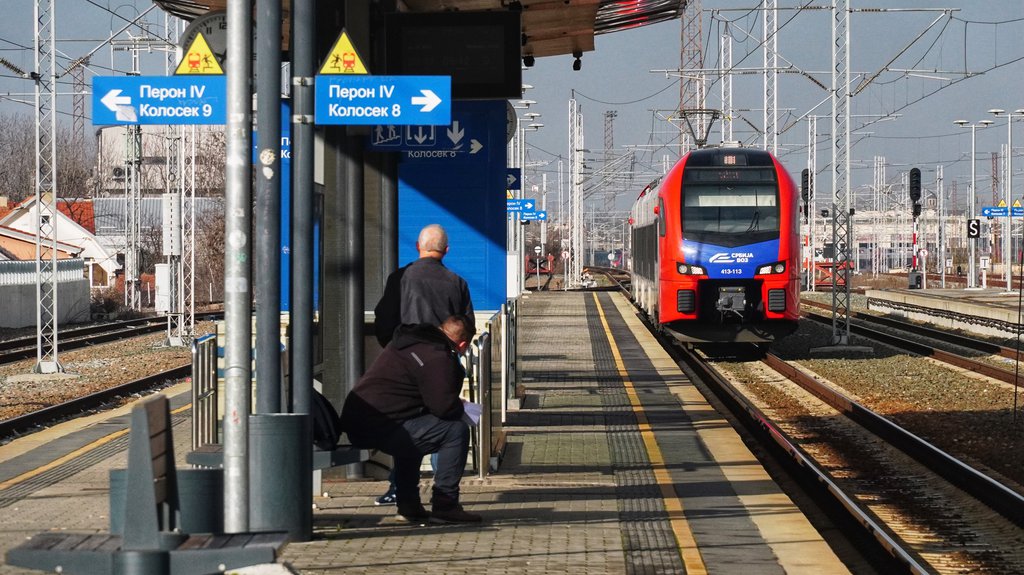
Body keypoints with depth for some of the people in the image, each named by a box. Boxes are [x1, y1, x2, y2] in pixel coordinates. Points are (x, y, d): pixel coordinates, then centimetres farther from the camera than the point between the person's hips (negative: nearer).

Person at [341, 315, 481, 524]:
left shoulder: (406, 342, 21)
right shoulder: (437, 358, -11)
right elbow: (445, 408, -15)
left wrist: (455, 405, 26)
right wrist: (459, 408, 9)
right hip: (380, 428, -10)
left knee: (412, 432, 38)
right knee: (456, 430, -6)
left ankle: (408, 505, 32)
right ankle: (445, 506, -3)